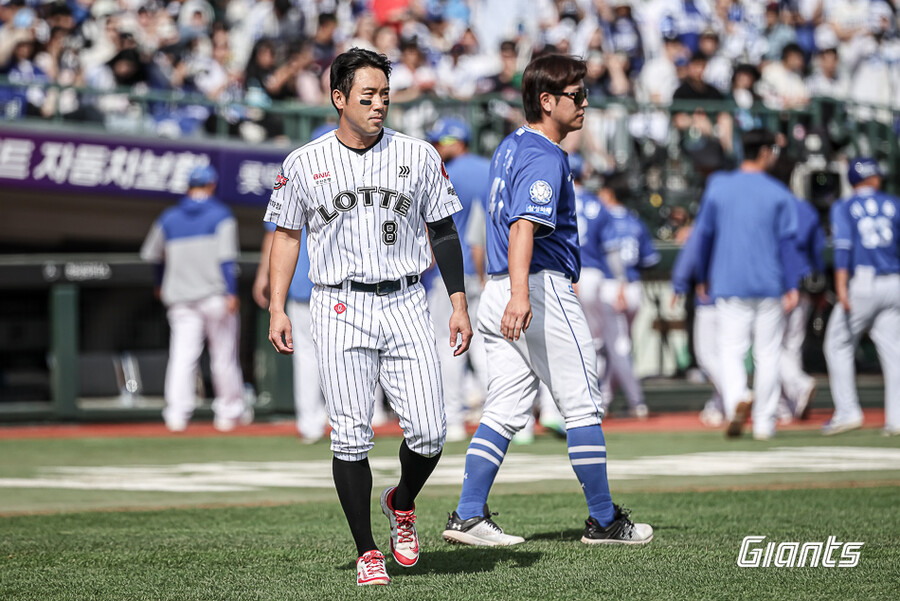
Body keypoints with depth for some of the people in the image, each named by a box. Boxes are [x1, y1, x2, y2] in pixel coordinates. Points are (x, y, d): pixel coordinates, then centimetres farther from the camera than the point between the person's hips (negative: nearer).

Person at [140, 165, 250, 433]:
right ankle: (229, 412, 15)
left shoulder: (168, 218, 9)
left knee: (182, 354, -3)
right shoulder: (220, 215, -2)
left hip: (180, 298, 3)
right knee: (223, 354, 7)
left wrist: (160, 285, 36)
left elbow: (152, 255, 19)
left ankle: (176, 412, -16)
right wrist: (231, 293, -17)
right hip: (214, 295, -3)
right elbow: (226, 258, -13)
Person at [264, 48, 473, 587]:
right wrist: (277, 308, 4)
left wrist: (459, 305, 4)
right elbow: (287, 234, 12)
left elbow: (443, 232, 10)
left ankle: (402, 504, 23)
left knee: (429, 432, -8)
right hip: (340, 309, -1)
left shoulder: (418, 156, 6)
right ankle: (367, 552, 5)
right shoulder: (305, 164, 4)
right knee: (351, 436, -6)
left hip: (406, 305, 1)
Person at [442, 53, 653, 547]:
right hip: (545, 287, -9)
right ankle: (604, 520, 8)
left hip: (499, 295, 9)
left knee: (505, 411, 7)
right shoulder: (545, 158, -15)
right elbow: (524, 226, -29)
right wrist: (520, 295, -42)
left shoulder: (511, 147, 16)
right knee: (583, 405, 1)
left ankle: (469, 516, -1)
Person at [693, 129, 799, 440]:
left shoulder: (718, 186, 3)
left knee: (731, 348, 0)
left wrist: (703, 278, 17)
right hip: (769, 284, 0)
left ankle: (737, 399, -27)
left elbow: (704, 235, 6)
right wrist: (791, 287, -6)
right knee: (767, 353, 8)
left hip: (729, 284, 0)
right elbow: (786, 242, -6)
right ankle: (764, 422, 10)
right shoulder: (779, 193, -1)